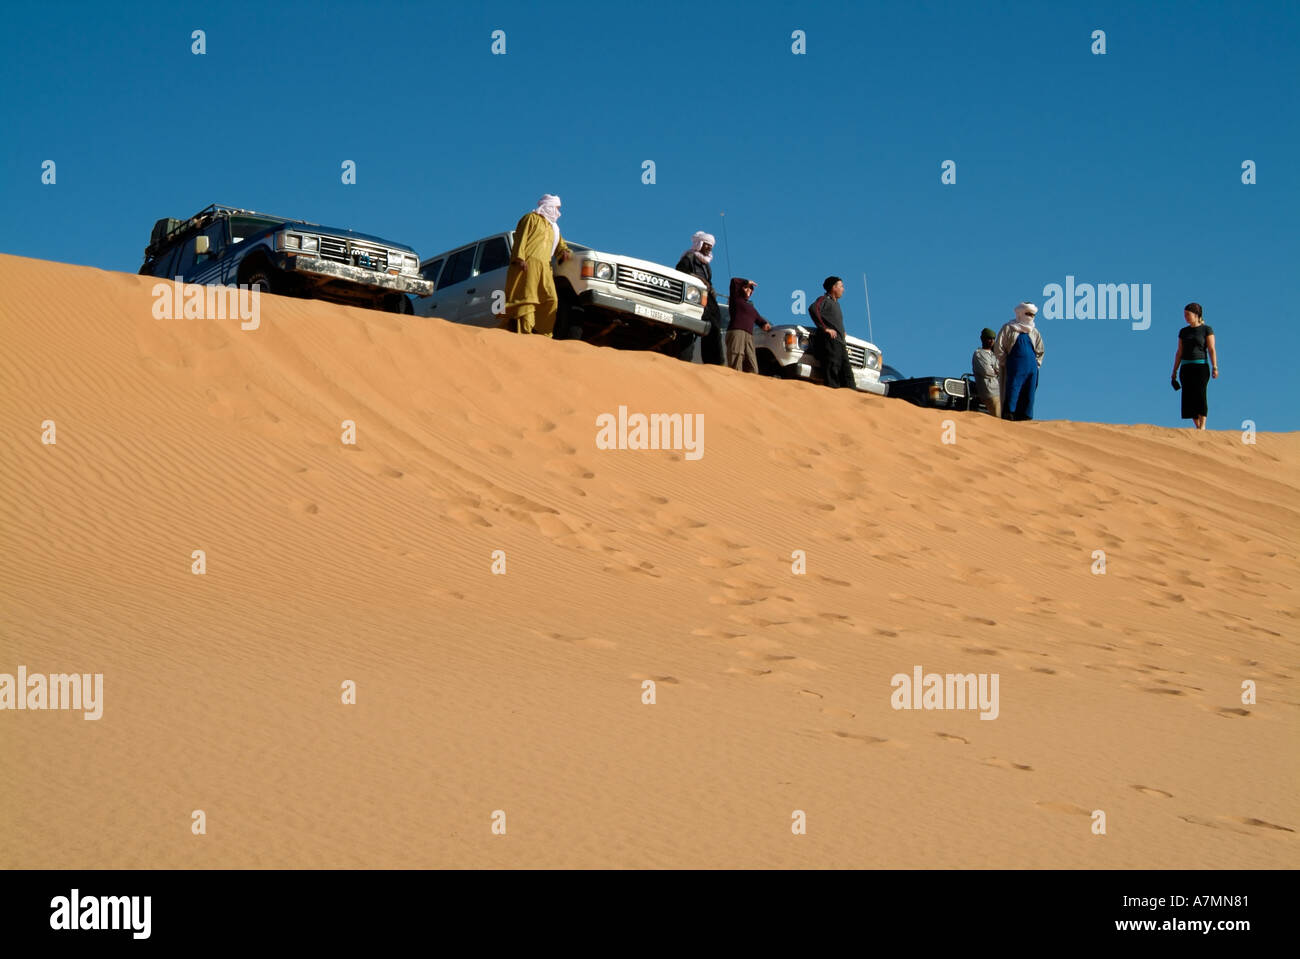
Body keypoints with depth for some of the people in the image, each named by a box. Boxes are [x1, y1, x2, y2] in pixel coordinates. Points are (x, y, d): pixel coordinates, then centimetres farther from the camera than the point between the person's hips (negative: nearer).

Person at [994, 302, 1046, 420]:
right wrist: (1005, 364, -4)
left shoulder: (1034, 332, 15)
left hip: (1031, 370, 5)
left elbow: (1040, 351, 24)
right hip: (1014, 369, -5)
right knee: (1011, 397, -11)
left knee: (1028, 398, 2)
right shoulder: (1008, 328, 2)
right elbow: (998, 348, -1)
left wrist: (1036, 364, 11)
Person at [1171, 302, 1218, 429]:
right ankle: (1197, 427, 4)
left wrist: (1215, 367, -13)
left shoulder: (1207, 329, 2)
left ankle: (1202, 426, -21)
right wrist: (1175, 371, 13)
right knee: (1189, 397, -2)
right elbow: (1179, 352, 16)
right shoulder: (1183, 331, 15)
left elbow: (1212, 350, -4)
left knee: (1200, 395, -17)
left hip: (1201, 366, -5)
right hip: (1185, 368, 5)